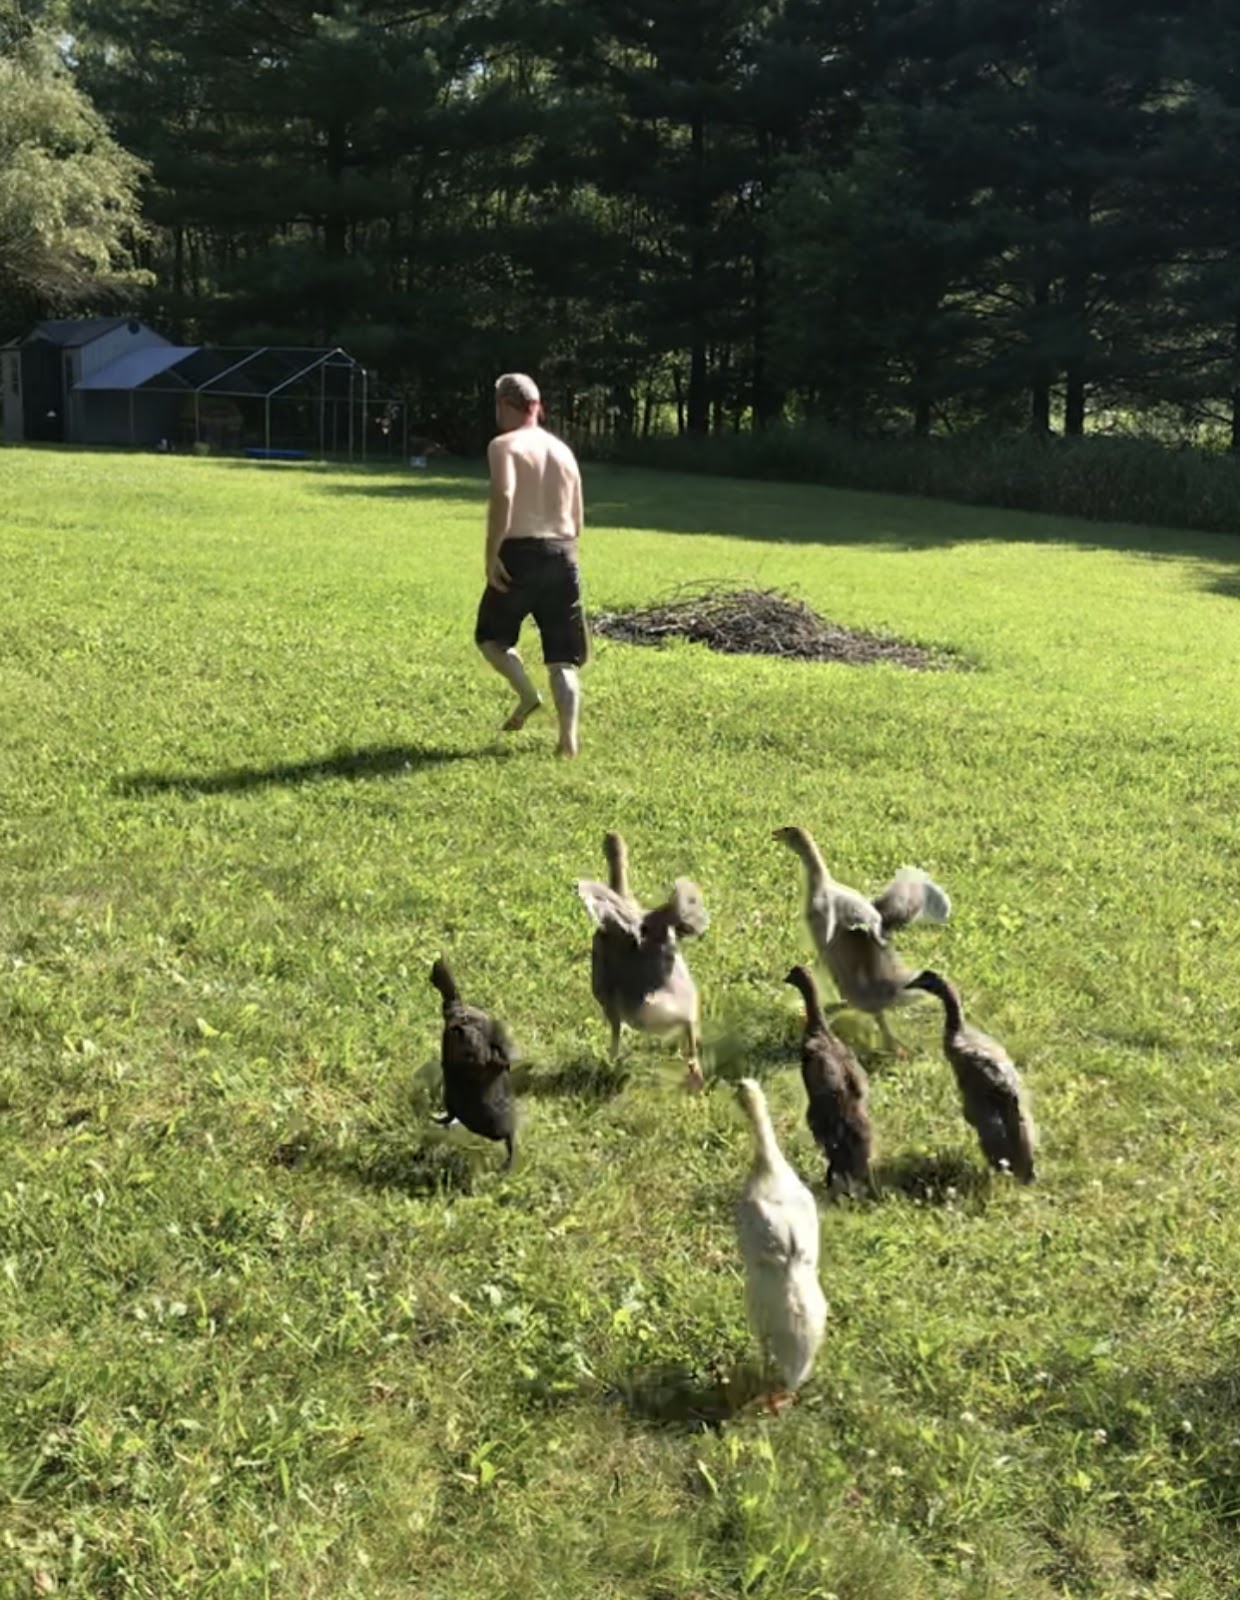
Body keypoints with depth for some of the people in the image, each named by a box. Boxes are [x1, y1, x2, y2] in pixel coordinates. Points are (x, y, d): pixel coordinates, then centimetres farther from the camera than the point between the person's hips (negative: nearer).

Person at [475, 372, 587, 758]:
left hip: (520, 553, -5)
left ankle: (527, 694, -3)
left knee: (490, 636, 18)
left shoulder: (504, 445, -3)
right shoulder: (563, 450, 15)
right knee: (562, 660, 6)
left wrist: (491, 554, -18)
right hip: (563, 555, 5)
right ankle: (568, 740, -3)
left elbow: (503, 496, -22)